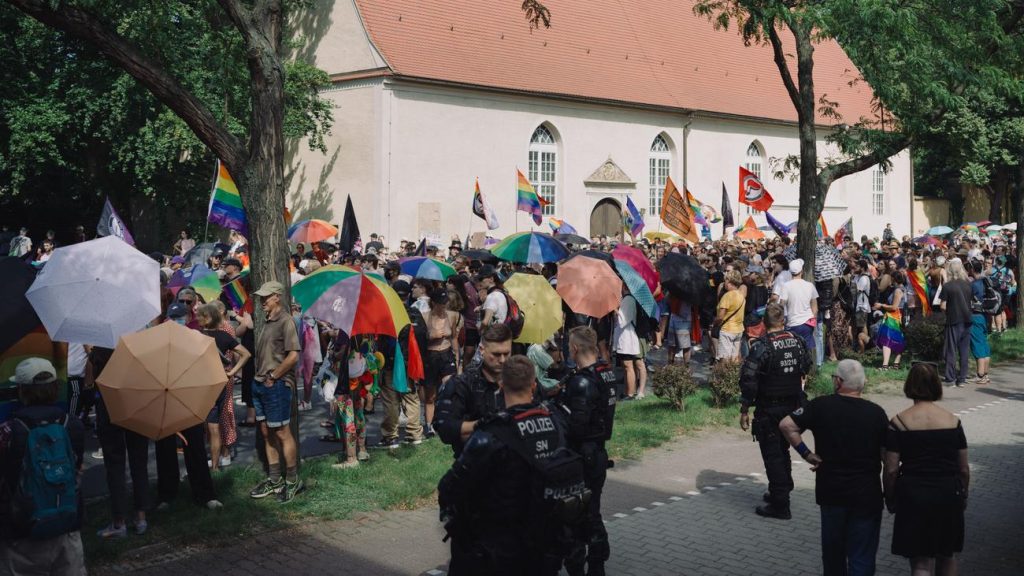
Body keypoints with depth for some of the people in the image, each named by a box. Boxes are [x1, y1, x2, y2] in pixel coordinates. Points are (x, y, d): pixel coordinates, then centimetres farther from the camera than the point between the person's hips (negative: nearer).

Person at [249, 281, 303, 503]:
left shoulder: (285, 322, -12)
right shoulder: (267, 322, 15)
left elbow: (293, 356, -20)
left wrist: (273, 377, -14)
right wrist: (261, 377, 11)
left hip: (277, 385, -9)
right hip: (261, 384, 9)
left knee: (282, 433, -4)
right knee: (267, 433, 12)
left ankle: (293, 481, 5)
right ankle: (274, 480, 20)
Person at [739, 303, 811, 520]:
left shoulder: (762, 346, -18)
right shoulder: (798, 342, 0)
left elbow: (749, 380, -20)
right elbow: (807, 369, 13)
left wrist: (744, 410, -13)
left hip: (769, 410, -6)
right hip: (793, 406, 6)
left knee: (772, 455, 0)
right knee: (783, 450, 22)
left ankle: (780, 505, 2)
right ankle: (782, 492, 36)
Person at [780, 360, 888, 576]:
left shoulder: (821, 406, -8)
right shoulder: (876, 412, -7)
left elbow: (786, 425, -14)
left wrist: (805, 453, -6)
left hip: (831, 491, 1)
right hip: (867, 493, -1)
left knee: (833, 550, 19)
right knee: (862, 557, 5)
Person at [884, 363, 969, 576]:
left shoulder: (899, 423, -9)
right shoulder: (953, 422, -2)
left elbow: (891, 470, -9)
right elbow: (964, 469, 4)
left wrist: (890, 498, 6)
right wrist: (963, 495, 19)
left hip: (913, 496, -2)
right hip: (949, 495, 2)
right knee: (947, 557, 21)